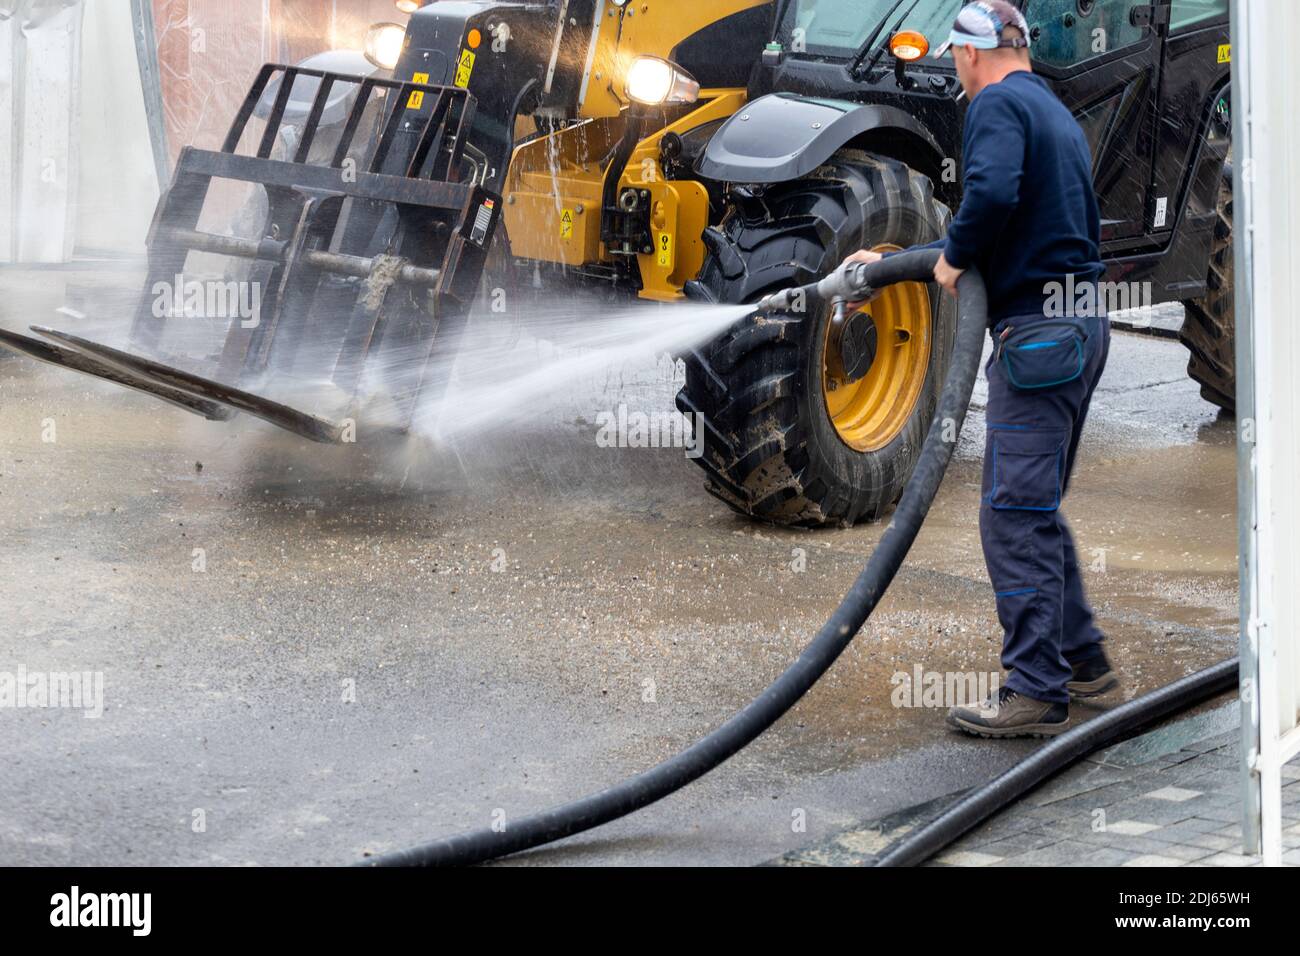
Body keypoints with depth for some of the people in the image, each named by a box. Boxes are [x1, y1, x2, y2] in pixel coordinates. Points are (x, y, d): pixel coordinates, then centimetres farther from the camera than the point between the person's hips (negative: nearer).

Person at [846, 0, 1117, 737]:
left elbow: (991, 193, -28)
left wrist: (956, 256, -9)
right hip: (1083, 322, 10)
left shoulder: (998, 105, -8)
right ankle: (1082, 658, 25)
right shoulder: (1059, 114, 21)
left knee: (1015, 515, -8)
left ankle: (1036, 691, -9)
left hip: (1038, 329, -10)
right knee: (1038, 508, 19)